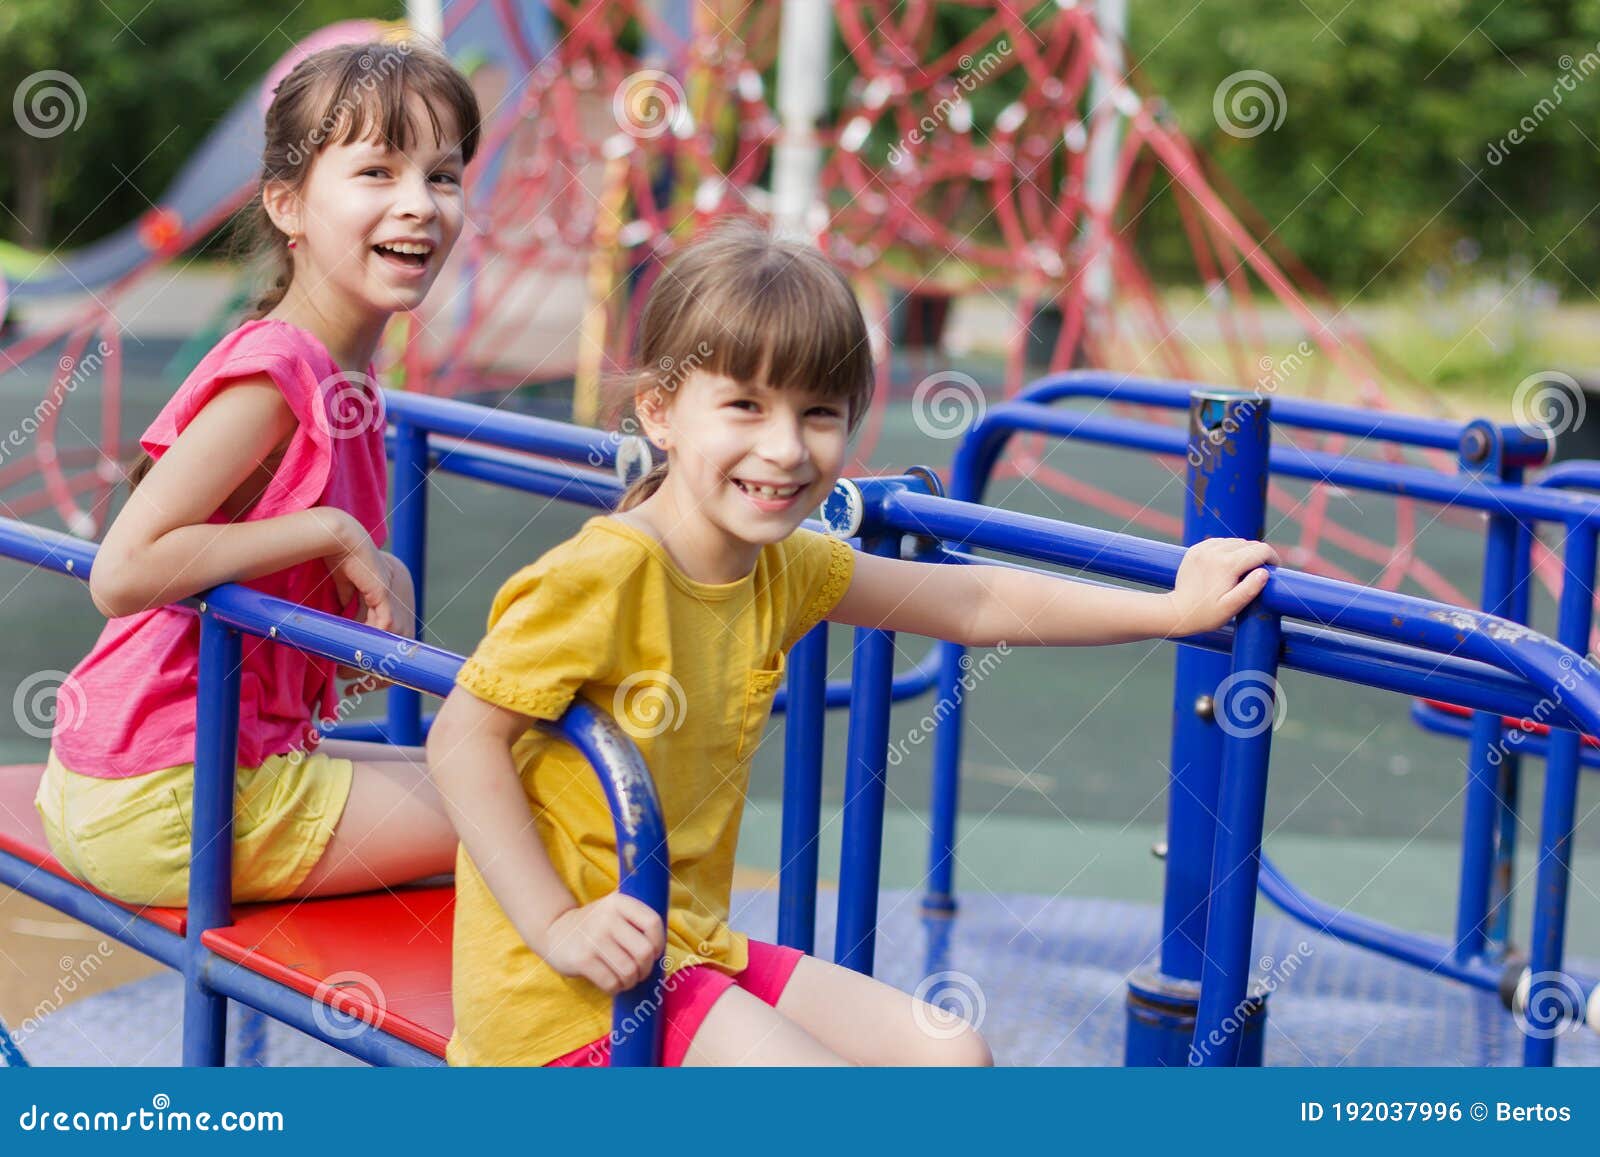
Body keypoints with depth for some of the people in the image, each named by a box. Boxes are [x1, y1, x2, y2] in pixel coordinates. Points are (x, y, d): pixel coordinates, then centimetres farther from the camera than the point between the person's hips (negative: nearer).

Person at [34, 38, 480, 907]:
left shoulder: (342, 377, 8)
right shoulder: (271, 377, -20)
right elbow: (123, 575, -27)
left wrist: (377, 572, 0)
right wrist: (334, 533, -21)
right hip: (163, 803, -9)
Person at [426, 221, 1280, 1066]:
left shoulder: (782, 568, 4)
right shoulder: (602, 576, -21)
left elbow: (974, 604, 11)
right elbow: (463, 736, -20)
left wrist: (1172, 610, 10)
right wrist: (556, 925, -24)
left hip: (694, 950, 9)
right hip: (572, 996, -9)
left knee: (952, 1054, 8)